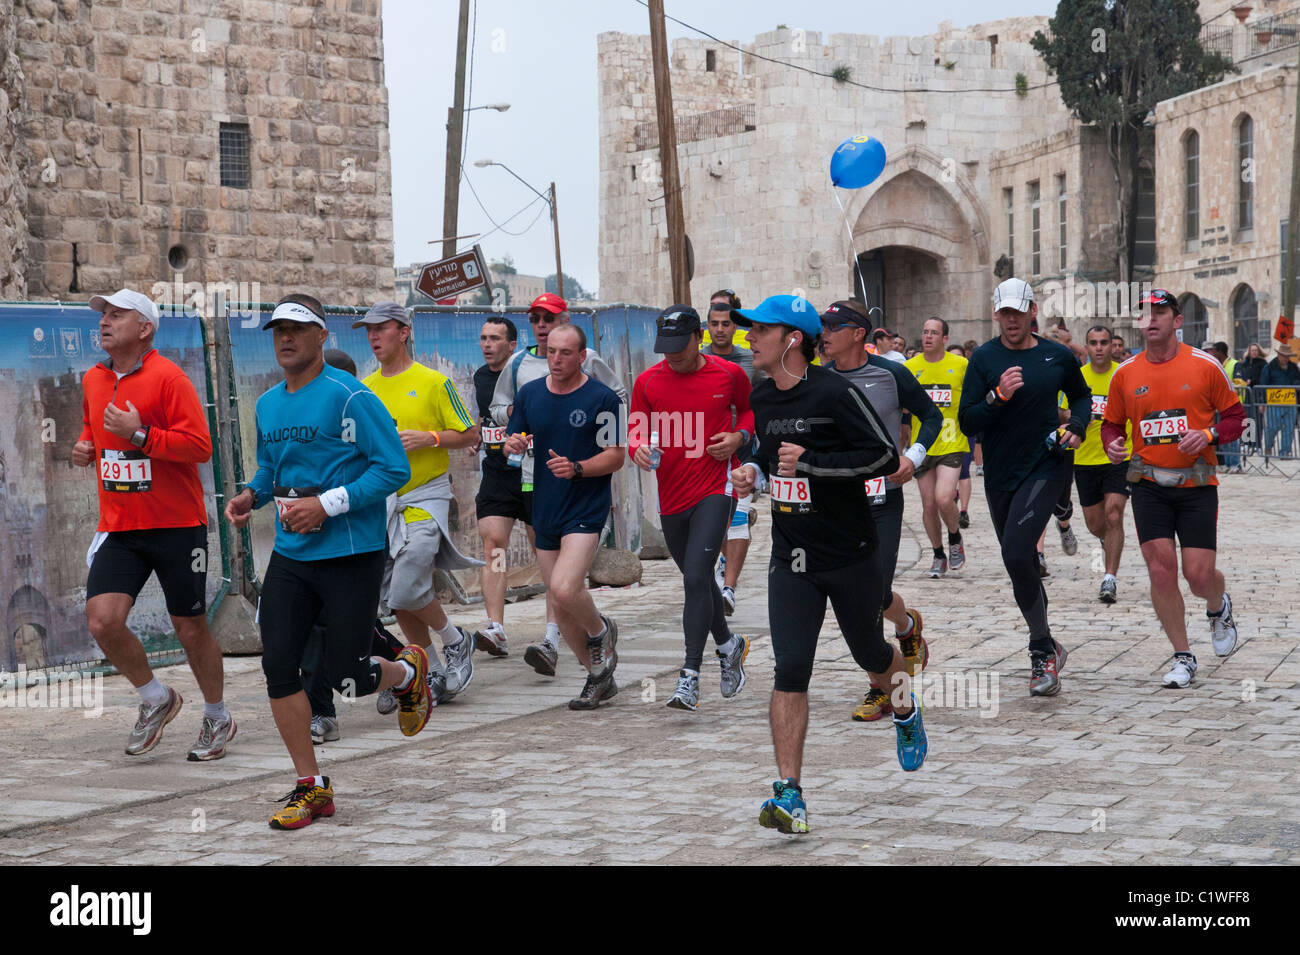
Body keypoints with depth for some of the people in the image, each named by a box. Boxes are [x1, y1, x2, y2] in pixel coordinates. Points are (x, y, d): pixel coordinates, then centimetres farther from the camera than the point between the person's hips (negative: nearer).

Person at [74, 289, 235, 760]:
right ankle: (156, 699, 13)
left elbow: (200, 445, -17)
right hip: (118, 527, 5)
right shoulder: (93, 381, 9)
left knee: (190, 627, 6)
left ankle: (218, 718, 28)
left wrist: (140, 434, -24)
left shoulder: (167, 377, -12)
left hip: (177, 526, -5)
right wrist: (86, 449, 5)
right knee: (102, 620, -12)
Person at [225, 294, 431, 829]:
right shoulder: (267, 405, 11)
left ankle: (409, 672, 33)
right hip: (290, 557, 6)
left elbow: (394, 468, -15)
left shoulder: (349, 397, -12)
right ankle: (311, 787, 9)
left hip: (351, 555, -6)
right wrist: (251, 496, 4)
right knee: (278, 666, -3)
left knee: (346, 677, -3)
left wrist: (326, 505, -20)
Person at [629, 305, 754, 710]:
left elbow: (750, 409, 16)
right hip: (671, 496, 4)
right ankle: (728, 645, 43)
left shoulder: (729, 374, -2)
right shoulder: (648, 381, 2)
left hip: (715, 489, -4)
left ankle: (690, 676, -15)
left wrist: (739, 435, -5)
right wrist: (638, 448, -17)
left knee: (696, 578, -17)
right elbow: (636, 429, 6)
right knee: (697, 580, 18)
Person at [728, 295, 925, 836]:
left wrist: (810, 462, -25)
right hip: (792, 558, 4)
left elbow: (885, 457, -20)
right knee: (790, 671, -9)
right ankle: (789, 794, -10)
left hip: (850, 553, -4)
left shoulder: (835, 393, -17)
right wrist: (754, 468, 3)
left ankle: (905, 709, 52)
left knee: (870, 655, 16)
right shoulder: (762, 400, 5)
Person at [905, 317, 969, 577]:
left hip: (952, 444, -3)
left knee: (943, 499, -18)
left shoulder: (960, 366, -1)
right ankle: (939, 557, 23)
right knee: (928, 505, 5)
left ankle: (955, 540, 11)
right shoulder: (910, 367, 4)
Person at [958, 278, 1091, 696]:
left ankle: (1042, 649, -11)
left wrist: (1078, 425, 3)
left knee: (1016, 554, -22)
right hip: (999, 474, 3)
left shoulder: (1057, 356, 3)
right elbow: (967, 422, -5)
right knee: (1021, 566, 12)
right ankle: (1047, 650, 29)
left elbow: (1081, 395, 23)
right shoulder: (984, 359, 0)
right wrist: (999, 396, -20)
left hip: (1045, 468, -2)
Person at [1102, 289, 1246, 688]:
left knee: (1199, 575, -6)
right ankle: (1183, 659, 8)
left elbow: (1236, 416, 4)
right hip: (1149, 486, 2)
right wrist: (1111, 444, -7)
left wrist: (1208, 434, -16)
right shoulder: (1125, 373, 4)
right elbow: (1112, 422, 16)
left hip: (1197, 484, -2)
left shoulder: (1205, 365, -3)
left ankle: (1219, 609, 33)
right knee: (1161, 571, -7)